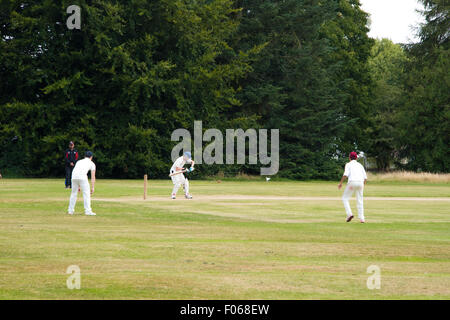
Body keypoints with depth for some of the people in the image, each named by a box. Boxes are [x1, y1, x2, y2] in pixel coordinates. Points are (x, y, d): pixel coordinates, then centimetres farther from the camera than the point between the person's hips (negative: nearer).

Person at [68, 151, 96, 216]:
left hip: (74, 177, 4)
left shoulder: (79, 162, 34)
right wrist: (93, 187, 13)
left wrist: (78, 186, 37)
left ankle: (70, 210, 23)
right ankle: (88, 211, -6)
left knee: (74, 193, 18)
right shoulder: (91, 163, 22)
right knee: (86, 193, 1)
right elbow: (93, 177, 14)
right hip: (82, 177, -4)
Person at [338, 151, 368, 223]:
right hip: (360, 182, 4)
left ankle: (349, 214, -9)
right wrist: (363, 186, 27)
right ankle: (362, 218, 3)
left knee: (345, 198, 9)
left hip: (352, 182, -4)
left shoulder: (348, 164, 10)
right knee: (360, 201, 11)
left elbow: (346, 174, -8)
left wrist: (340, 183, -3)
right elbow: (365, 177, 16)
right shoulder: (360, 165, 23)